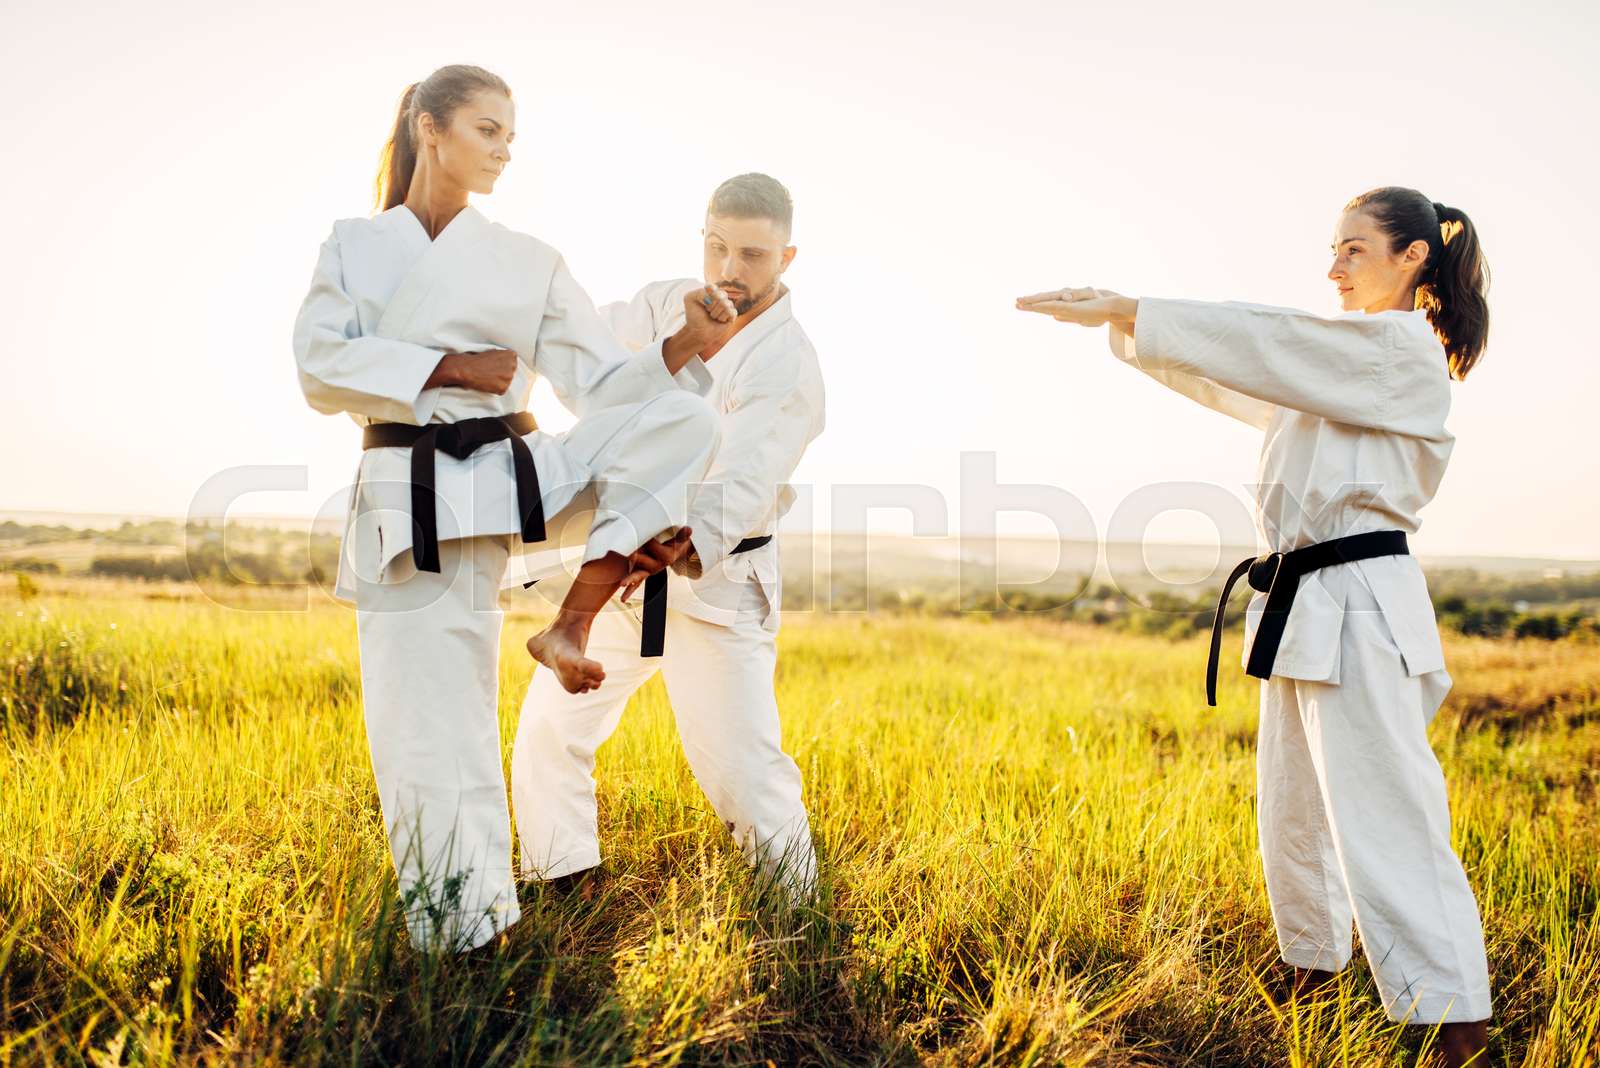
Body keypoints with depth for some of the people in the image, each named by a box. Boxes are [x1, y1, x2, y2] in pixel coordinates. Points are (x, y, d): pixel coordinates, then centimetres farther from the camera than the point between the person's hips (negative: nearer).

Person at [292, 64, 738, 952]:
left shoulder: (527, 263, 10)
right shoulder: (356, 245, 8)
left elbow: (603, 383, 4)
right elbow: (321, 365, -5)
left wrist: (686, 347, -13)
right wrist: (451, 367, -13)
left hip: (516, 480, 2)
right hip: (415, 505, -1)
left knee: (683, 417, -19)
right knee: (429, 728, -4)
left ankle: (571, 623, -16)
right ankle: (461, 933, 15)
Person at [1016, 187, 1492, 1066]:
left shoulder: (1403, 352, -10)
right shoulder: (1340, 360, 19)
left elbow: (1259, 343, -18)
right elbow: (1230, 377, 18)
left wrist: (1123, 312, -17)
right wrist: (1122, 321, 6)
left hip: (1358, 609, -10)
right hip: (1305, 606, 10)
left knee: (1382, 817, -8)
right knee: (1293, 807, 17)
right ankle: (1314, 962, 34)